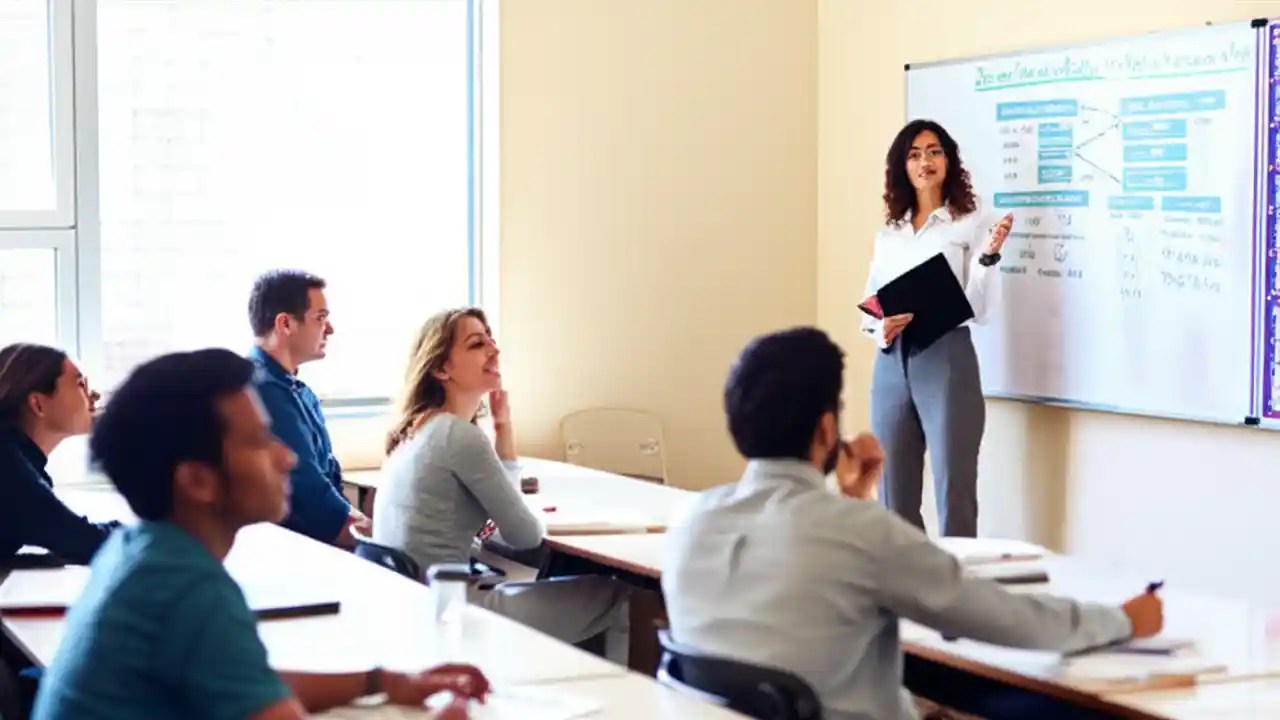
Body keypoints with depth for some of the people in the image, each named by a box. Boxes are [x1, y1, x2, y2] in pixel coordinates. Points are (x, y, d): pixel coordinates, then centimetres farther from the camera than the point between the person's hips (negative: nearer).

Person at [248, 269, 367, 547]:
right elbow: (310, 495, -19)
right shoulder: (264, 391, -17)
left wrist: (356, 521, 3)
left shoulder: (297, 391, 17)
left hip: (314, 541, 10)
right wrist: (371, 539, -11)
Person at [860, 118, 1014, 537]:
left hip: (946, 357, -4)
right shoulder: (888, 233, 16)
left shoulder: (970, 224, 2)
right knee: (894, 492, 6)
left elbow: (978, 309, -3)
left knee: (953, 491, -4)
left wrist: (988, 256, -19)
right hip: (892, 361, 4)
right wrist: (879, 329, -8)